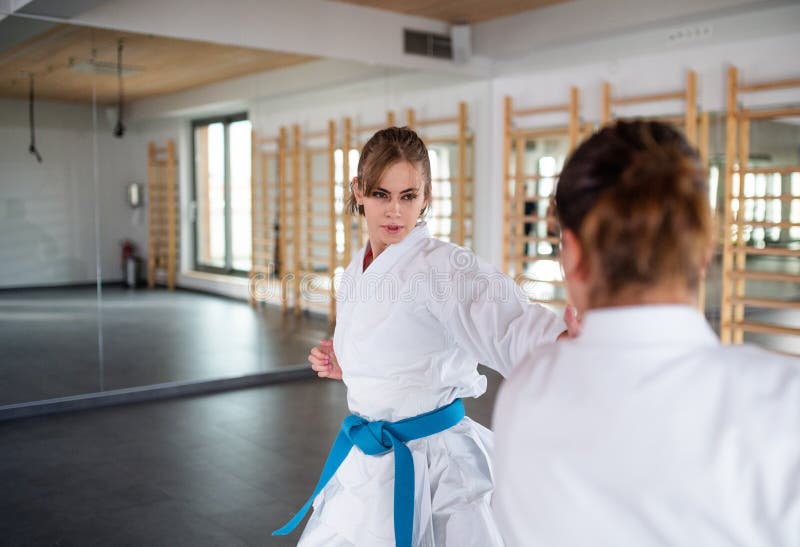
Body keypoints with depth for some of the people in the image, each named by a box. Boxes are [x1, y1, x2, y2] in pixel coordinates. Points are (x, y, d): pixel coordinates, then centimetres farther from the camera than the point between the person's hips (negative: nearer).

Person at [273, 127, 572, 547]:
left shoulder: (446, 267, -18)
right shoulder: (358, 271, 5)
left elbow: (514, 326, -36)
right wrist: (343, 364, 3)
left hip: (432, 467, -7)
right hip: (366, 463, 7)